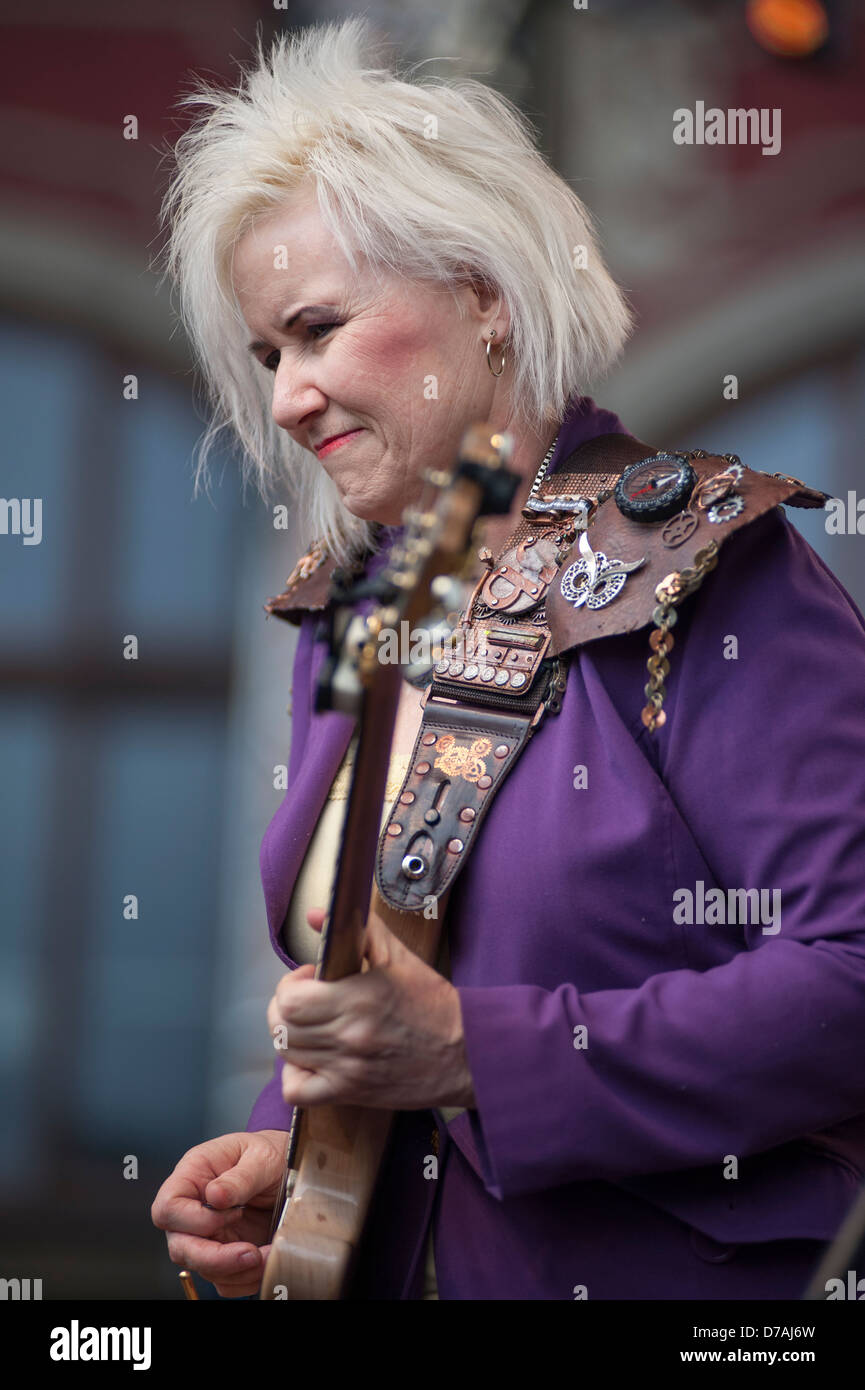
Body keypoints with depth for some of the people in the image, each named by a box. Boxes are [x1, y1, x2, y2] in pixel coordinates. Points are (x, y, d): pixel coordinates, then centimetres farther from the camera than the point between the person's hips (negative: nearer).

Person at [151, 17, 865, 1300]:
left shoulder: (706, 579, -11)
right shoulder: (344, 613, 10)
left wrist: (474, 1054, -23)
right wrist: (283, 1157, 0)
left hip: (676, 1269, -5)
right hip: (385, 1264, 6)